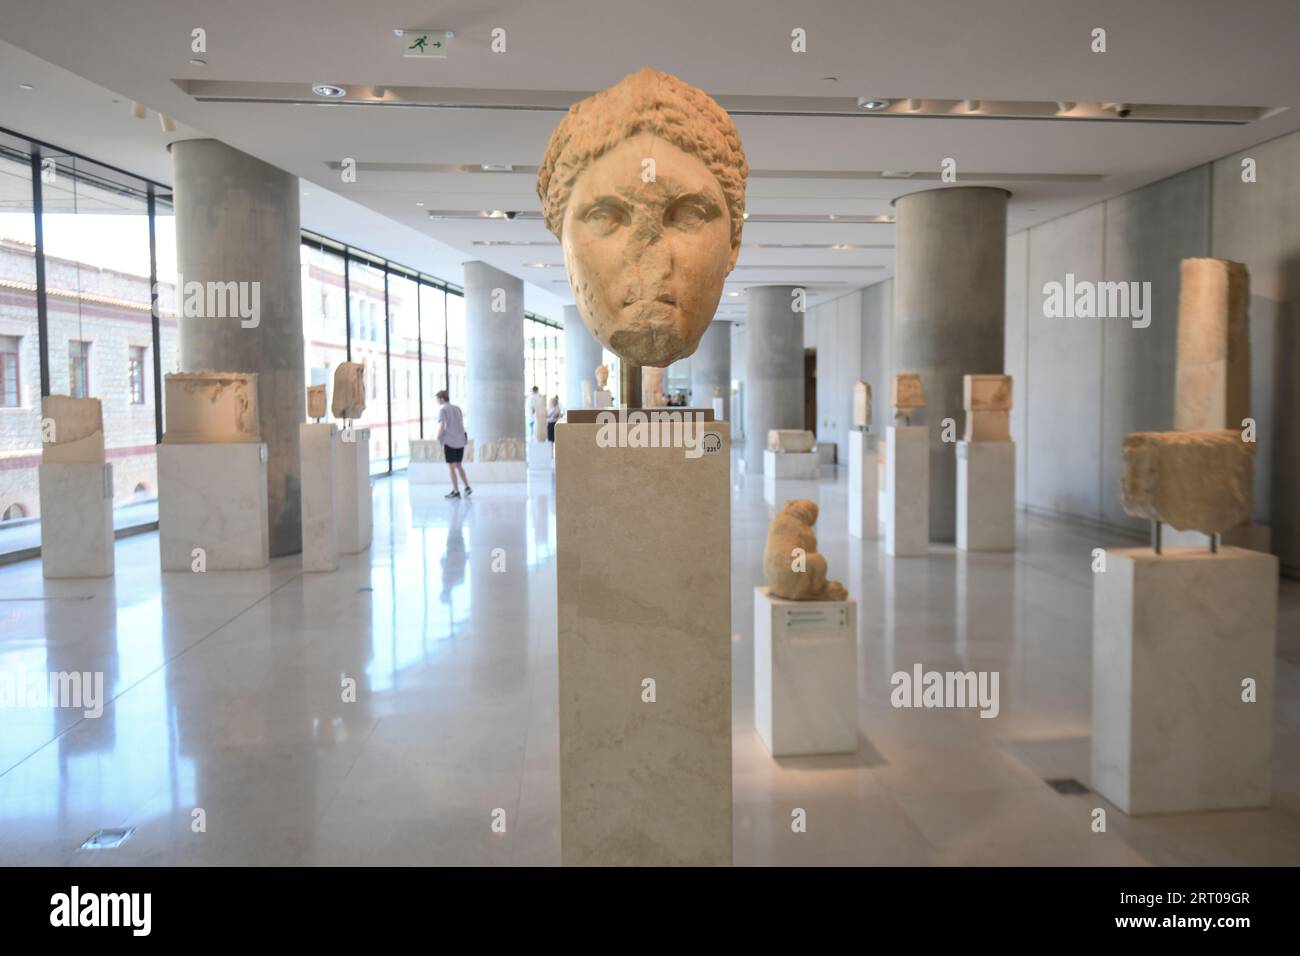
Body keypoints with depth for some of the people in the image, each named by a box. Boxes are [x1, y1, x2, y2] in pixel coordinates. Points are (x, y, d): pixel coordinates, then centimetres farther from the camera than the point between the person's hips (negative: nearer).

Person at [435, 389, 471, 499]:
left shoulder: (442, 409, -4)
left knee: (451, 466, 2)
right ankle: (467, 487, 8)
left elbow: (442, 426, -12)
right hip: (460, 441, 6)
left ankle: (456, 491, 3)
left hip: (449, 442, -6)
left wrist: (438, 439, -2)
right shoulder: (457, 409, 15)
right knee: (459, 465, 16)